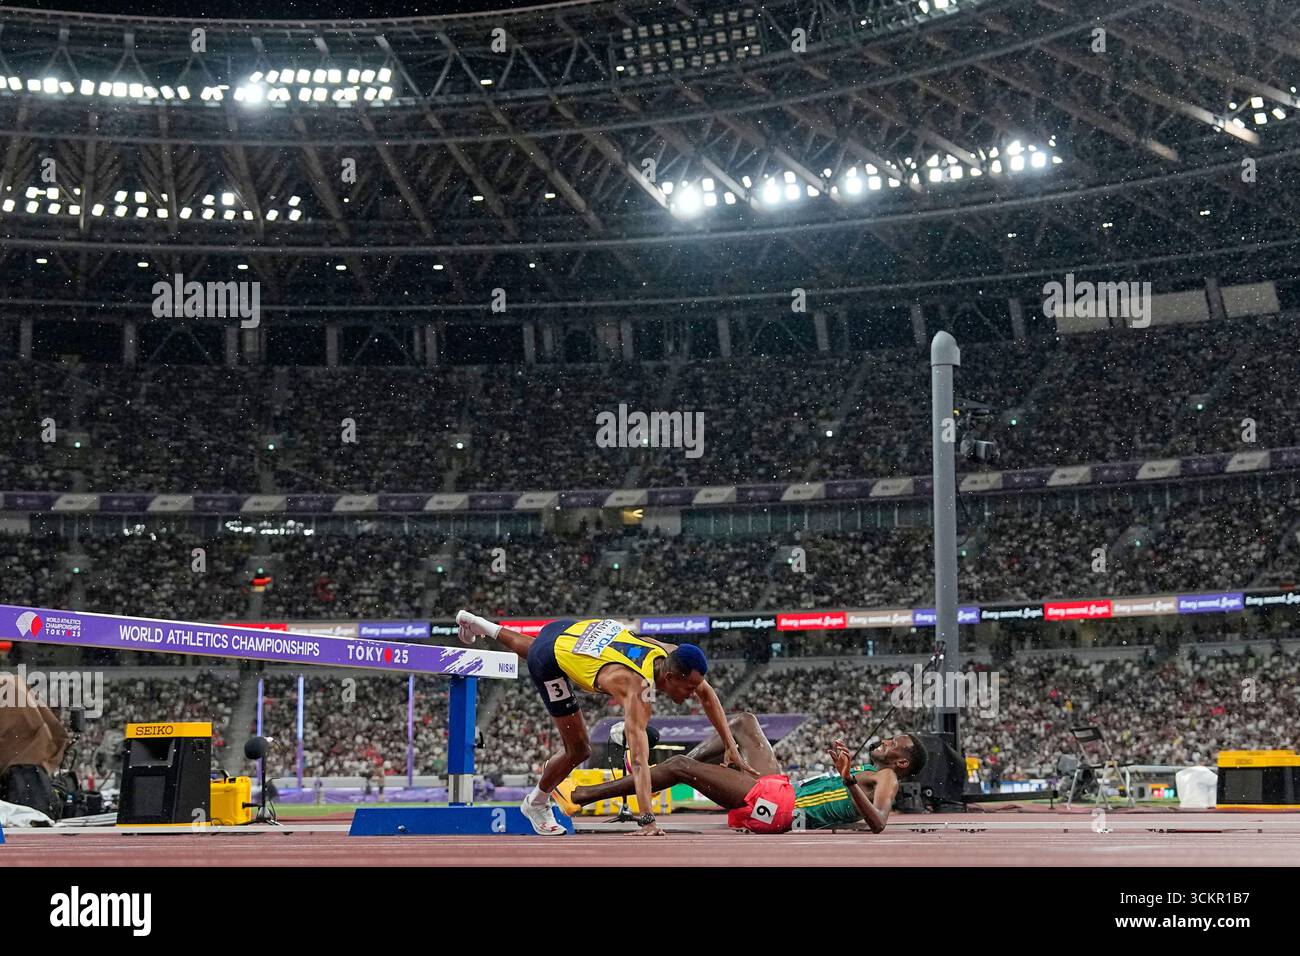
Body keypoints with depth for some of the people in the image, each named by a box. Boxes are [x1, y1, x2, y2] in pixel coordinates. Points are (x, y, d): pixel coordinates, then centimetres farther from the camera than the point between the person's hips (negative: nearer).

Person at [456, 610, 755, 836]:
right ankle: (536, 803, 23)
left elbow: (708, 695, 1)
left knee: (539, 650, 42)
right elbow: (639, 760, -47)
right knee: (578, 750, -3)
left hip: (576, 631, 7)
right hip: (549, 661, -7)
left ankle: (480, 625, 61)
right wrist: (647, 821, -53)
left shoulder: (670, 655, -19)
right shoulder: (638, 689, -39)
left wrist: (730, 746, -3)